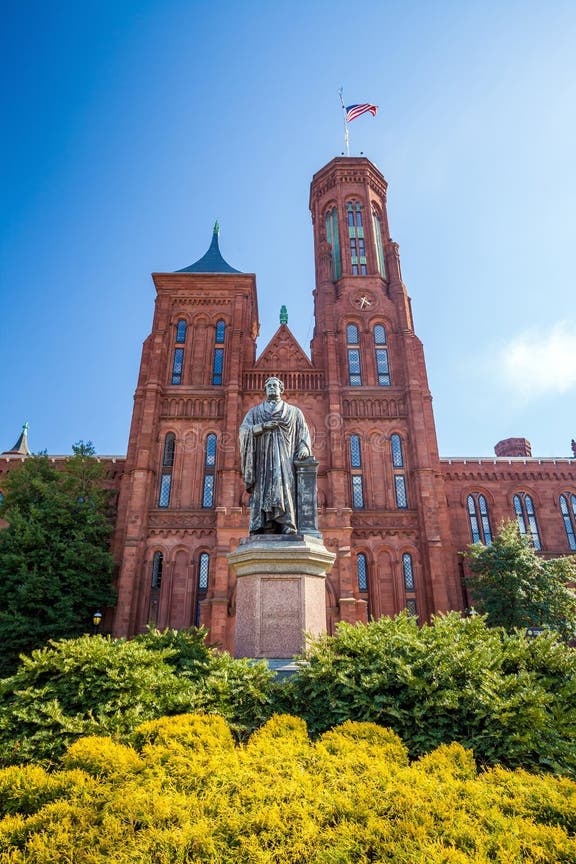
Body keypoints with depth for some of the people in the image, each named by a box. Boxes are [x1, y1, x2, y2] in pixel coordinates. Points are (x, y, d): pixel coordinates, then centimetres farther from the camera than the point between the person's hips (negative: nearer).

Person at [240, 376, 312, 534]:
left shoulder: (294, 411, 19)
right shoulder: (255, 411, 20)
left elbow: (304, 434, 11)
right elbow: (244, 430, 5)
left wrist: (304, 449, -8)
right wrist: (263, 426, -8)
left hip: (285, 460, -1)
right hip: (263, 459, 1)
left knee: (285, 490, -15)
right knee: (263, 491, -12)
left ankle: (288, 530, -22)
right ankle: (265, 529, -17)